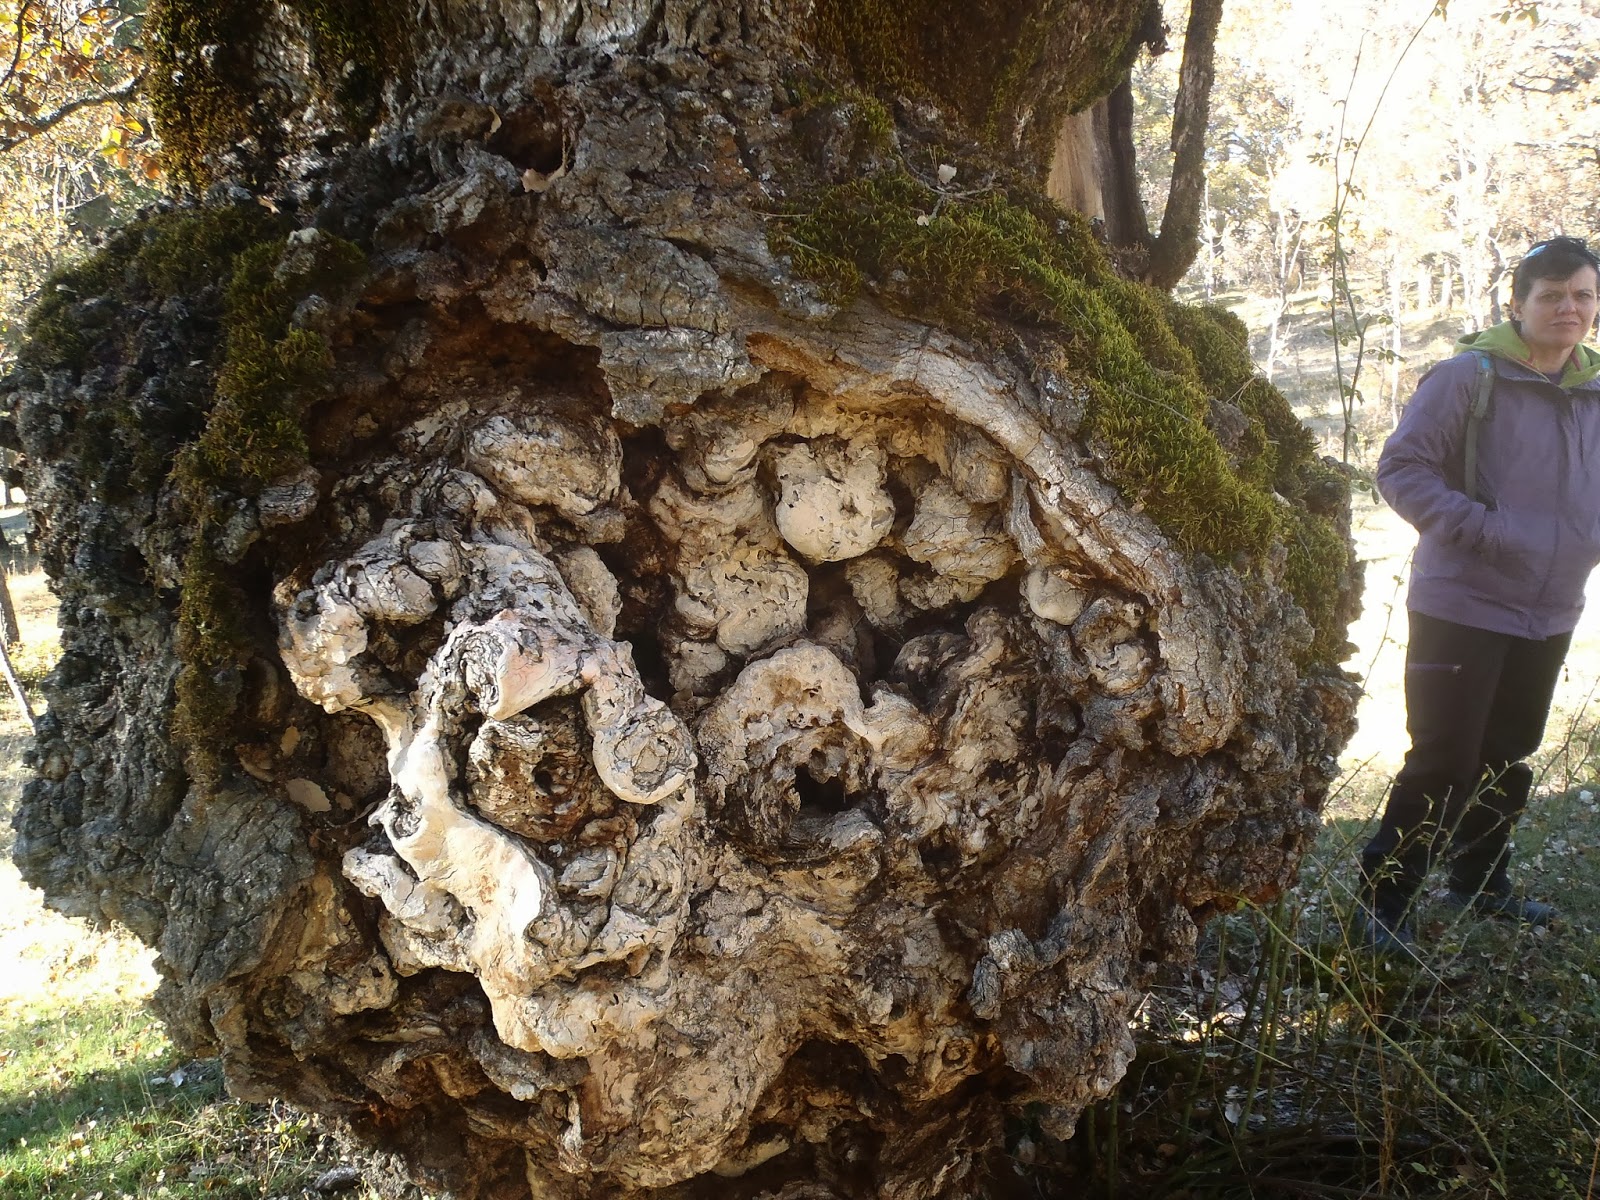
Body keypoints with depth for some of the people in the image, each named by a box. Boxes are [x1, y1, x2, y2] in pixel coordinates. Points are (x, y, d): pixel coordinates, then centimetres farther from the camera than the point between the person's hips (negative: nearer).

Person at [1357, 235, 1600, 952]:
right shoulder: (1469, 376, -12)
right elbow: (1400, 469, -16)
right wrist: (1484, 529, -24)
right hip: (1463, 612, -7)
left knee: (1509, 760, 18)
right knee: (1445, 764, -5)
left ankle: (1481, 883, 36)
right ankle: (1384, 902, 7)